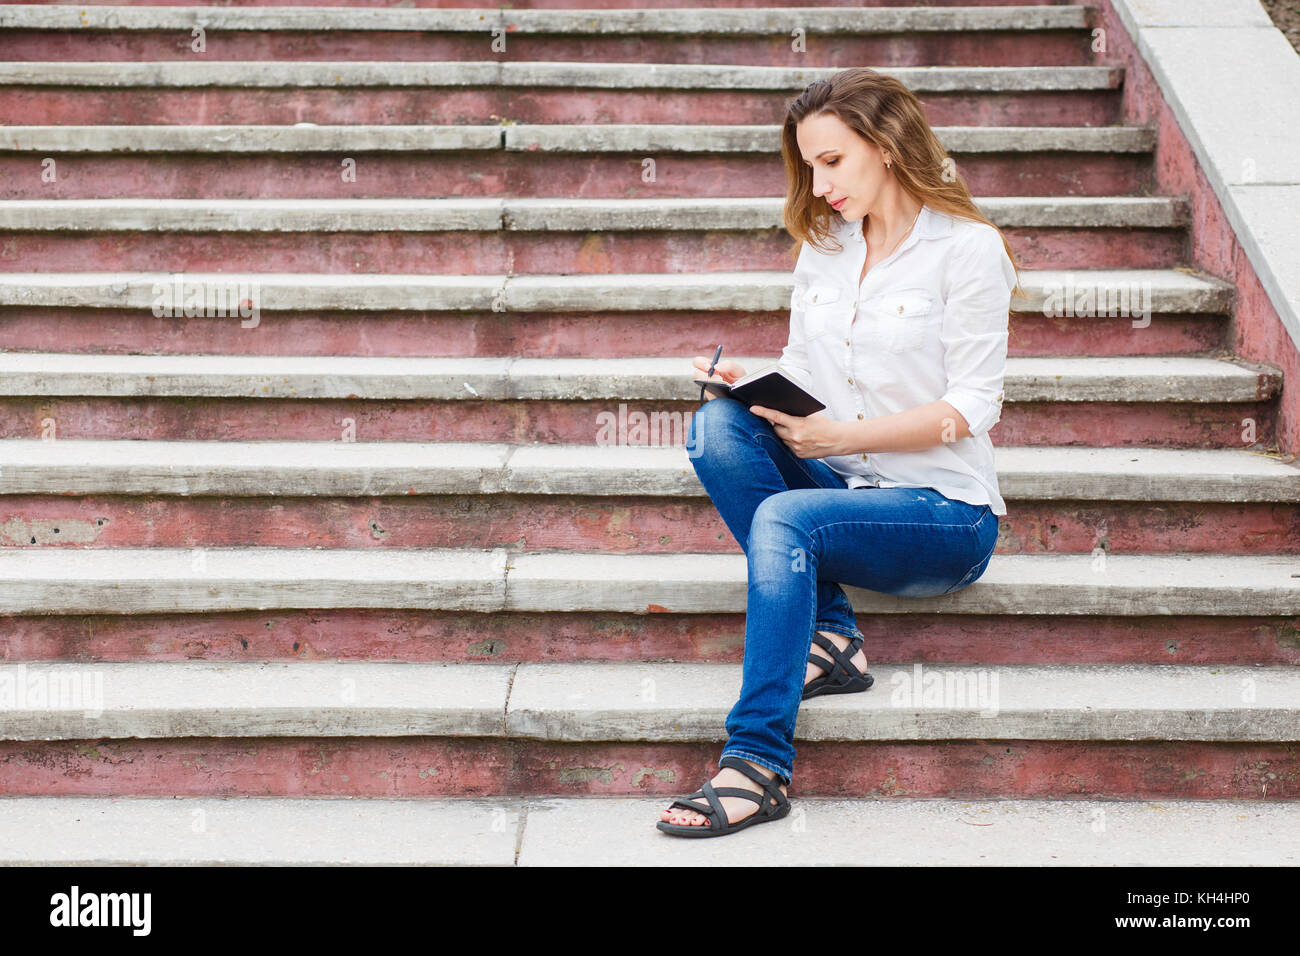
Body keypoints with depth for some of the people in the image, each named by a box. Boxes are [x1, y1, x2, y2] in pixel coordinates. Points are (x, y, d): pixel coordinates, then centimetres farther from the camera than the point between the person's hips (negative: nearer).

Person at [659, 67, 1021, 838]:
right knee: (719, 424, -20)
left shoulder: (968, 248, -7)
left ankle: (759, 763, -30)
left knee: (785, 519, -33)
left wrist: (843, 436, -23)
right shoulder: (823, 248, 13)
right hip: (841, 484, 6)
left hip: (944, 512, -6)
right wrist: (753, 385, -9)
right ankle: (829, 637, -19)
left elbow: (970, 408, -13)